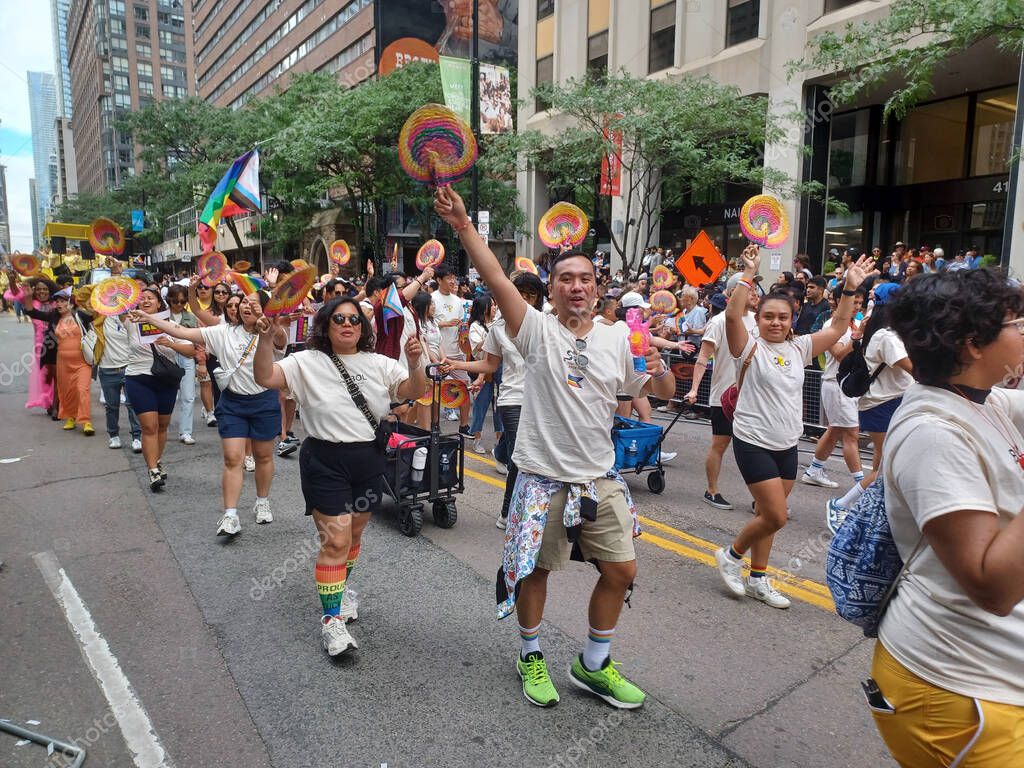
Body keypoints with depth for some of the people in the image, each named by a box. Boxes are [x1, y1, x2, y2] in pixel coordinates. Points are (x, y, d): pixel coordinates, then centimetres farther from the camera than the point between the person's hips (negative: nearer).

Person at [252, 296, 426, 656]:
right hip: (325, 462, -4)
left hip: (369, 460, 4)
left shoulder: (378, 364, 3)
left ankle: (339, 589, 45)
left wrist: (414, 362, -25)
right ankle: (331, 620, 5)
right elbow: (265, 378, -15)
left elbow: (414, 391, -5)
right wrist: (266, 338, -30)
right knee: (335, 540, -7)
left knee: (354, 534, 19)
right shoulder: (307, 362, -4)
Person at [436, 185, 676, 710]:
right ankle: (531, 656, 37)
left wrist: (661, 372, -13)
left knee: (621, 570, 9)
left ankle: (593, 665, 31)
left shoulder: (617, 340, 4)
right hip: (544, 479, -4)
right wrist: (463, 224, -32)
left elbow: (661, 392, 11)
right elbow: (496, 278, -21)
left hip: (601, 479, 4)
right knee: (535, 570, 10)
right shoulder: (537, 331, -7)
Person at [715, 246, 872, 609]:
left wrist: (850, 289, 4)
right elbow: (732, 315, -25)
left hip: (787, 445, 6)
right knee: (777, 516, -9)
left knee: (768, 514, 14)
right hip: (754, 443, -6)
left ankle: (757, 579, 26)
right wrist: (749, 274, -28)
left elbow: (838, 326, 12)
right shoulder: (750, 348, -9)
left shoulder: (798, 348, 8)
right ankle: (731, 554, 15)